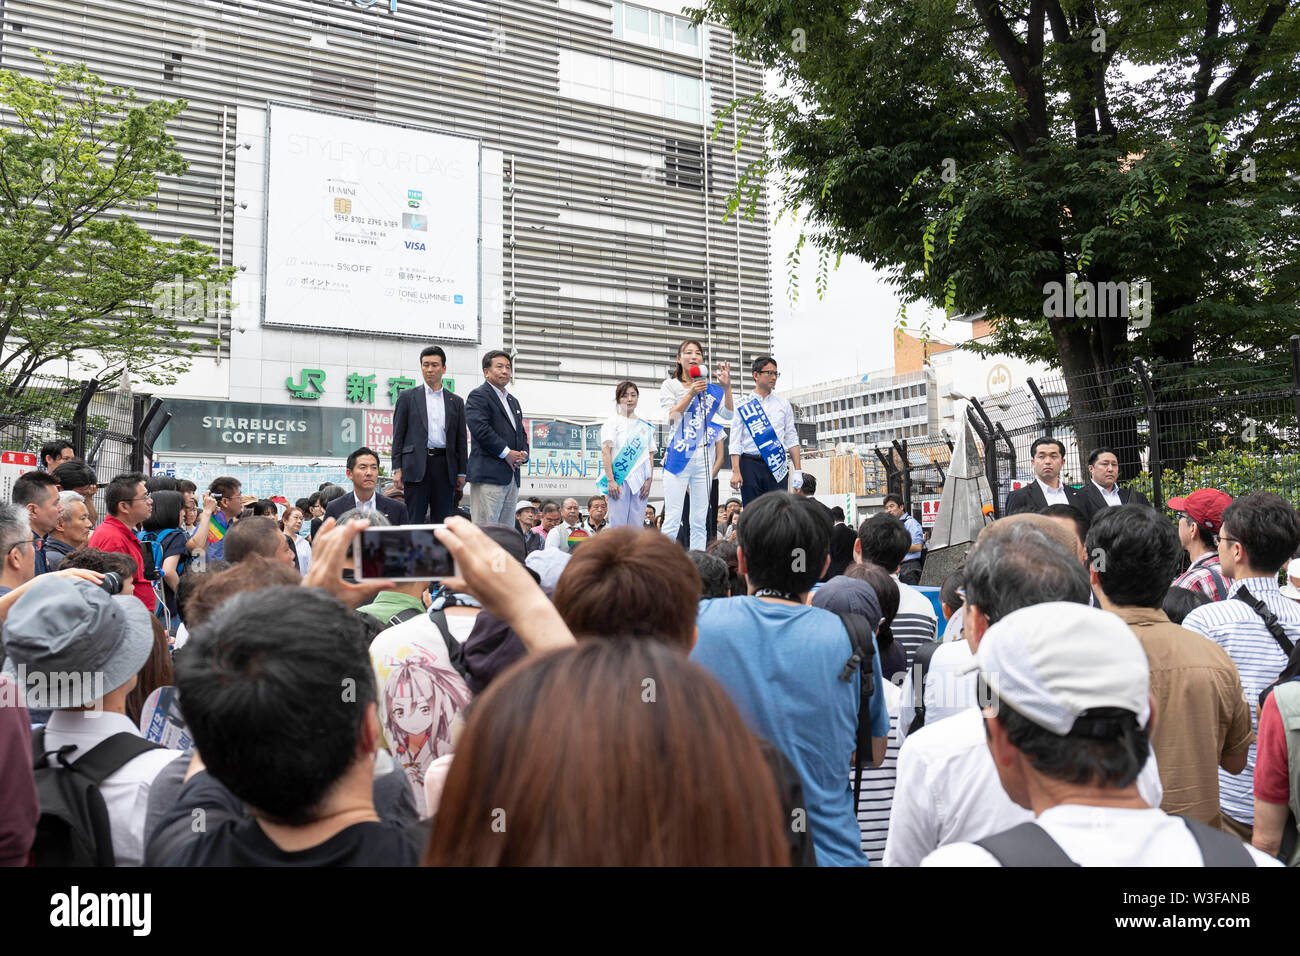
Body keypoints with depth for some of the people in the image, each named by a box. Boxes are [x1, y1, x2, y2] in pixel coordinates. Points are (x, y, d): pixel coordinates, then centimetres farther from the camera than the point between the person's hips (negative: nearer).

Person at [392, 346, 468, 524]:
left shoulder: (456, 401, 14)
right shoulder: (407, 397, 8)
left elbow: (461, 439, 13)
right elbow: (398, 435, 5)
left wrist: (462, 472, 7)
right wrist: (397, 469, -4)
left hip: (445, 467, 2)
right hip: (417, 465, -2)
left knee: (441, 521, 3)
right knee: (414, 521, -4)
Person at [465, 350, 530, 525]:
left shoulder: (513, 401, 25)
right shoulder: (478, 396, -3)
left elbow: (521, 432, 26)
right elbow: (480, 429, -15)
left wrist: (523, 454, 4)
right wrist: (506, 453, -14)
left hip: (512, 476, 9)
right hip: (488, 474, -8)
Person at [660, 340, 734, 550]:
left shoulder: (711, 389, 14)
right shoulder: (670, 385, 5)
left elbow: (727, 415, 4)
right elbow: (670, 419, -7)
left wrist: (726, 387, -7)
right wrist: (691, 394, -15)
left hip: (704, 456, 4)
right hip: (678, 455, -4)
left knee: (700, 520, 6)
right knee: (673, 518, -10)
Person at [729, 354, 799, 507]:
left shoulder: (783, 404, 14)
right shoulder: (742, 406, 5)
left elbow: (791, 438, 12)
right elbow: (735, 441, 1)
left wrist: (797, 470, 4)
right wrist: (736, 471, -10)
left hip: (777, 466, 2)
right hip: (750, 464, -2)